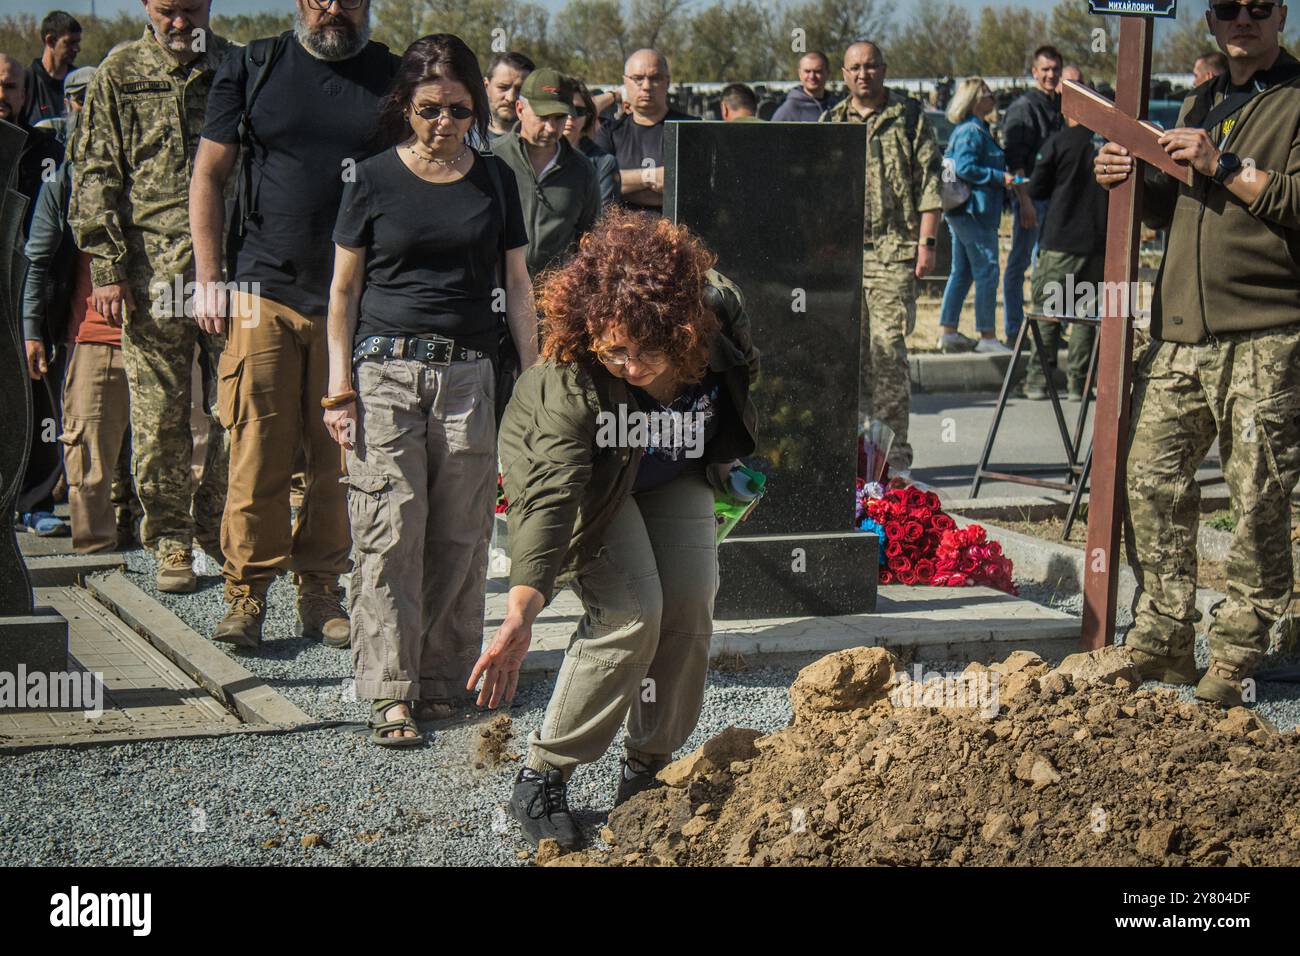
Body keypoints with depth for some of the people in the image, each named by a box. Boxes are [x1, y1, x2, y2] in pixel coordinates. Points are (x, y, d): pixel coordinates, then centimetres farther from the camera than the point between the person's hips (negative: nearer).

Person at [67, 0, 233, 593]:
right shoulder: (120, 75, 8)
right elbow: (95, 177, 5)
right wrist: (107, 267, -4)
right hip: (155, 270, -1)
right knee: (160, 417, 1)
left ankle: (219, 526, 19)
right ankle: (170, 542, 12)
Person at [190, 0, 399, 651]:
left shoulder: (393, 78, 8)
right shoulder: (253, 70, 6)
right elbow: (208, 176, 9)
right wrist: (208, 280, 1)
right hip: (265, 293, -1)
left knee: (338, 459, 4)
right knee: (259, 454, -2)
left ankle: (322, 592, 15)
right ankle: (247, 593, 8)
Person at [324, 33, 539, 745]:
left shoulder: (494, 180, 10)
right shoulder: (375, 180, 3)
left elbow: (517, 285, 14)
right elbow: (344, 290, 6)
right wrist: (339, 384, -2)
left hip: (469, 375, 2)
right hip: (385, 371, -2)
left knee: (460, 537, 2)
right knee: (390, 532, -8)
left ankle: (443, 678, 12)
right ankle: (392, 693, -5)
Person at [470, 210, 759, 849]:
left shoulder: (718, 310, -30)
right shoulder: (570, 385, -40)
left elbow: (741, 387, -5)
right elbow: (549, 497, -46)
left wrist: (727, 462, 8)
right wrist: (520, 616, -55)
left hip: (672, 473, 4)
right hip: (583, 473, -4)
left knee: (690, 605, -9)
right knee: (630, 613, -19)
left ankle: (648, 771, 10)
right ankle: (541, 779, -6)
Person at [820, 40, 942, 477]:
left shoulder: (909, 118, 5)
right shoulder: (829, 123, 16)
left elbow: (930, 184, 1)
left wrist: (927, 242, -6)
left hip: (892, 252, -4)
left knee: (887, 349, -10)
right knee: (849, 352, 5)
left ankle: (894, 452, -6)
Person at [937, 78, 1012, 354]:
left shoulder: (973, 129, 16)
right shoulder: (972, 131, -15)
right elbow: (965, 168, -23)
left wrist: (1001, 177, 17)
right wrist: (999, 177, -18)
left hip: (962, 211, 11)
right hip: (975, 211, -11)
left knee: (961, 272, 13)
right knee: (986, 271, -7)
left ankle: (947, 331, 16)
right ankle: (987, 337, -4)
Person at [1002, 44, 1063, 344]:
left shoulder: (1061, 105, 13)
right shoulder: (1023, 106, -10)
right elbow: (1014, 158, -15)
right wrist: (1024, 200, -21)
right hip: (1030, 192, -7)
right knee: (1020, 261, -2)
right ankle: (1013, 330, 3)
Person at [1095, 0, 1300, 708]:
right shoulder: (1201, 104, 22)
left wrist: (1226, 168, -16)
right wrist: (1129, 181, 12)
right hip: (1180, 331, 7)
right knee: (1153, 481, 6)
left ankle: (1235, 661, 7)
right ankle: (1161, 643, 17)